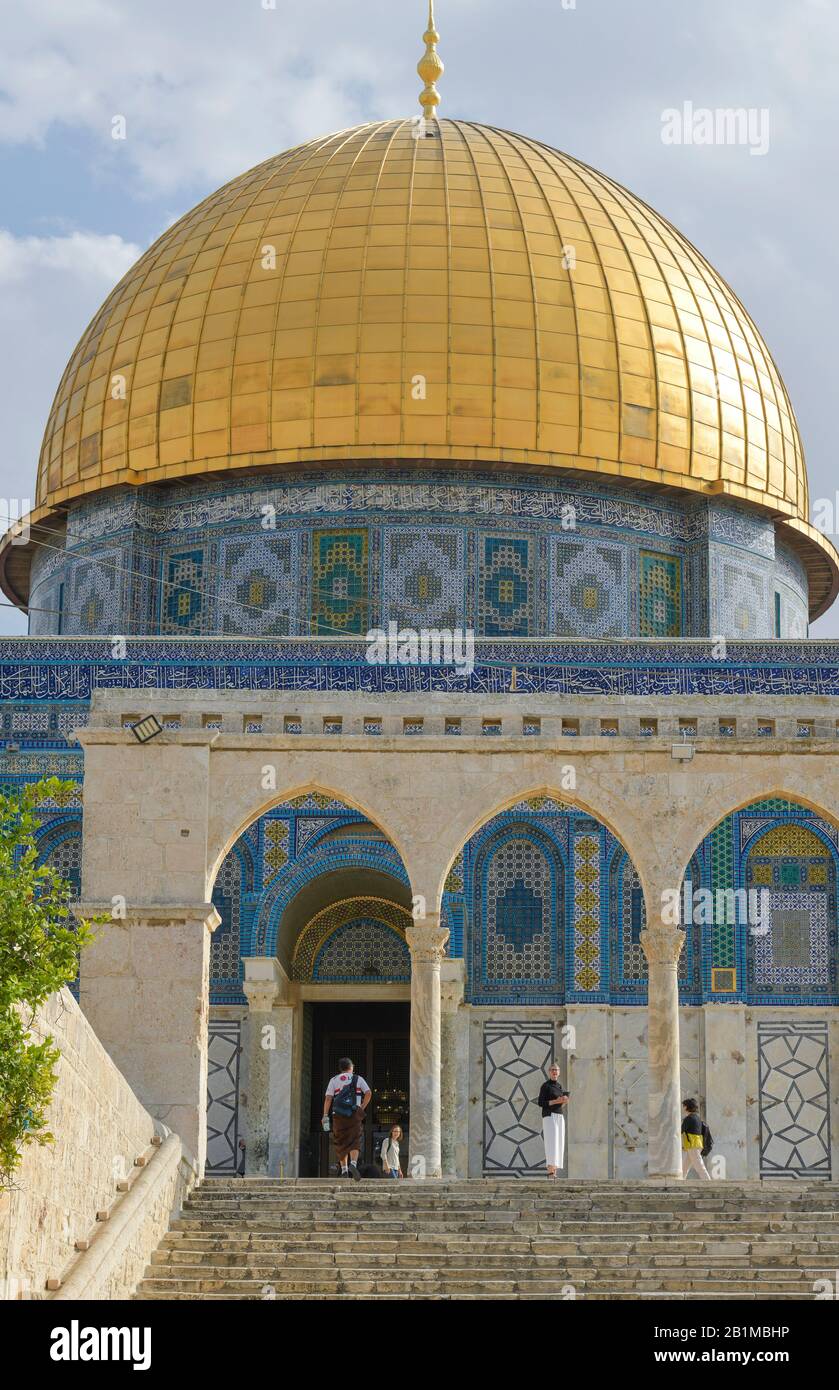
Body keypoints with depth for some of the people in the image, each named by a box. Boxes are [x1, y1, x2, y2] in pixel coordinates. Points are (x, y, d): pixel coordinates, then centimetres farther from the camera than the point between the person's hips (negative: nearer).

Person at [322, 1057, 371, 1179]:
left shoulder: (334, 1080, 13)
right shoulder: (358, 1079, 12)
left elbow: (328, 1098, 3)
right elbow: (368, 1093, -2)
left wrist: (325, 1116, 2)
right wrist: (362, 1108, 7)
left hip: (338, 1114, 1)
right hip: (355, 1113, -1)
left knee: (341, 1142, 11)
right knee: (354, 1141, -4)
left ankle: (344, 1169, 10)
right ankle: (353, 1164, -27)